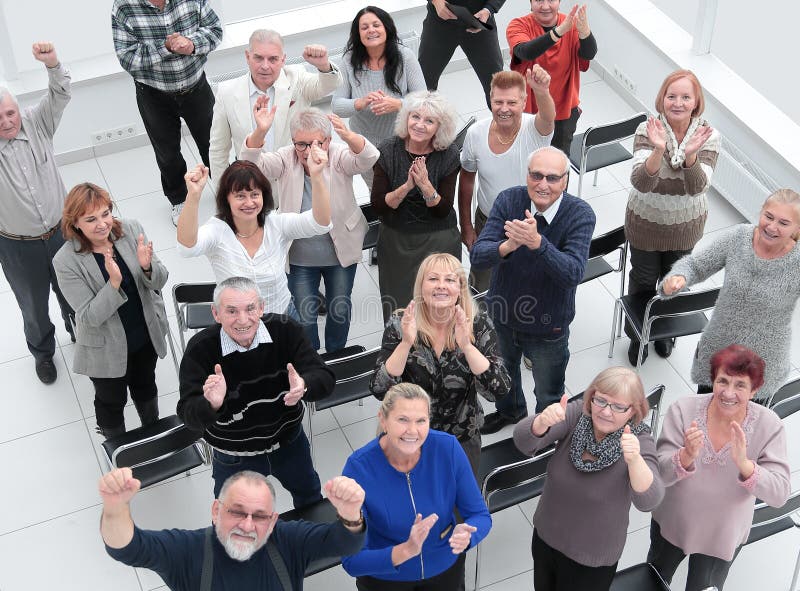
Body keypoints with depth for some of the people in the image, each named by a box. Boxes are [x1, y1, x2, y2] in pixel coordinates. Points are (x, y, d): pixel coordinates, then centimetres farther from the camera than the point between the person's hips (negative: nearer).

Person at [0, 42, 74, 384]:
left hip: (61, 232, 2)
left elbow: (60, 95, -22)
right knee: (34, 307, 20)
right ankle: (42, 352, 47)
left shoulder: (37, 124, -11)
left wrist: (52, 64, -42)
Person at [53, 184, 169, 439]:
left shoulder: (131, 230, -16)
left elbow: (159, 282, -10)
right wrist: (114, 282, -41)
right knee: (112, 400, 21)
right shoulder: (66, 261, -26)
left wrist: (147, 267, -34)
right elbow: (90, 317, -26)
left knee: (145, 386, 29)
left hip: (147, 334, 4)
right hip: (106, 349, -3)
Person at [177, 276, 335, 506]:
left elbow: (324, 379, -24)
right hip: (233, 456, -2)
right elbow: (189, 414, -29)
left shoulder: (285, 330, -22)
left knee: (309, 494, 30)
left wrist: (304, 386, -48)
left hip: (289, 440, 3)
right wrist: (211, 404, -53)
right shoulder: (200, 349, -25)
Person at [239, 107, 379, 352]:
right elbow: (253, 164, -31)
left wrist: (348, 136, -60)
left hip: (341, 253, 0)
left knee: (340, 310, 20)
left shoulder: (338, 156, -17)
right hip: (300, 257, 0)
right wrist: (260, 132, -52)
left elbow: (367, 159, -37)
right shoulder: (286, 159, -14)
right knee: (304, 315, 12)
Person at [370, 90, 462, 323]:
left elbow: (443, 211, -11)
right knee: (397, 304, 12)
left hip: (438, 241, -1)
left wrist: (425, 186, -29)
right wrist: (407, 186, -27)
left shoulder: (448, 156, -10)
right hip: (395, 241, 1)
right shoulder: (388, 151, -9)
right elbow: (378, 205, -12)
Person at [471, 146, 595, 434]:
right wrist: (507, 246, -48)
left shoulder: (580, 214, -26)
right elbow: (477, 256, -25)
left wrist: (537, 242, -52)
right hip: (501, 314, 3)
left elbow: (573, 274, -37)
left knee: (549, 395, 21)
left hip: (548, 326, -3)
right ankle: (510, 411, 64)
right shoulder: (508, 200, -19)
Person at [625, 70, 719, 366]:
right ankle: (637, 335, 45)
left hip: (685, 227, 2)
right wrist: (658, 149, -50)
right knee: (643, 281, 18)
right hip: (645, 223, -2)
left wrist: (690, 155, -45)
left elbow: (698, 187, -27)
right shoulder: (647, 130, -24)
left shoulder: (708, 136, -19)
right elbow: (641, 183, -33)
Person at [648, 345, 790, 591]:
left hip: (723, 536, 0)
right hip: (671, 524, 0)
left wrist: (743, 463, -45)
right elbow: (660, 474, -26)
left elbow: (780, 494, -28)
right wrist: (687, 455, -47)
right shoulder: (683, 410, -24)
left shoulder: (769, 426, -24)